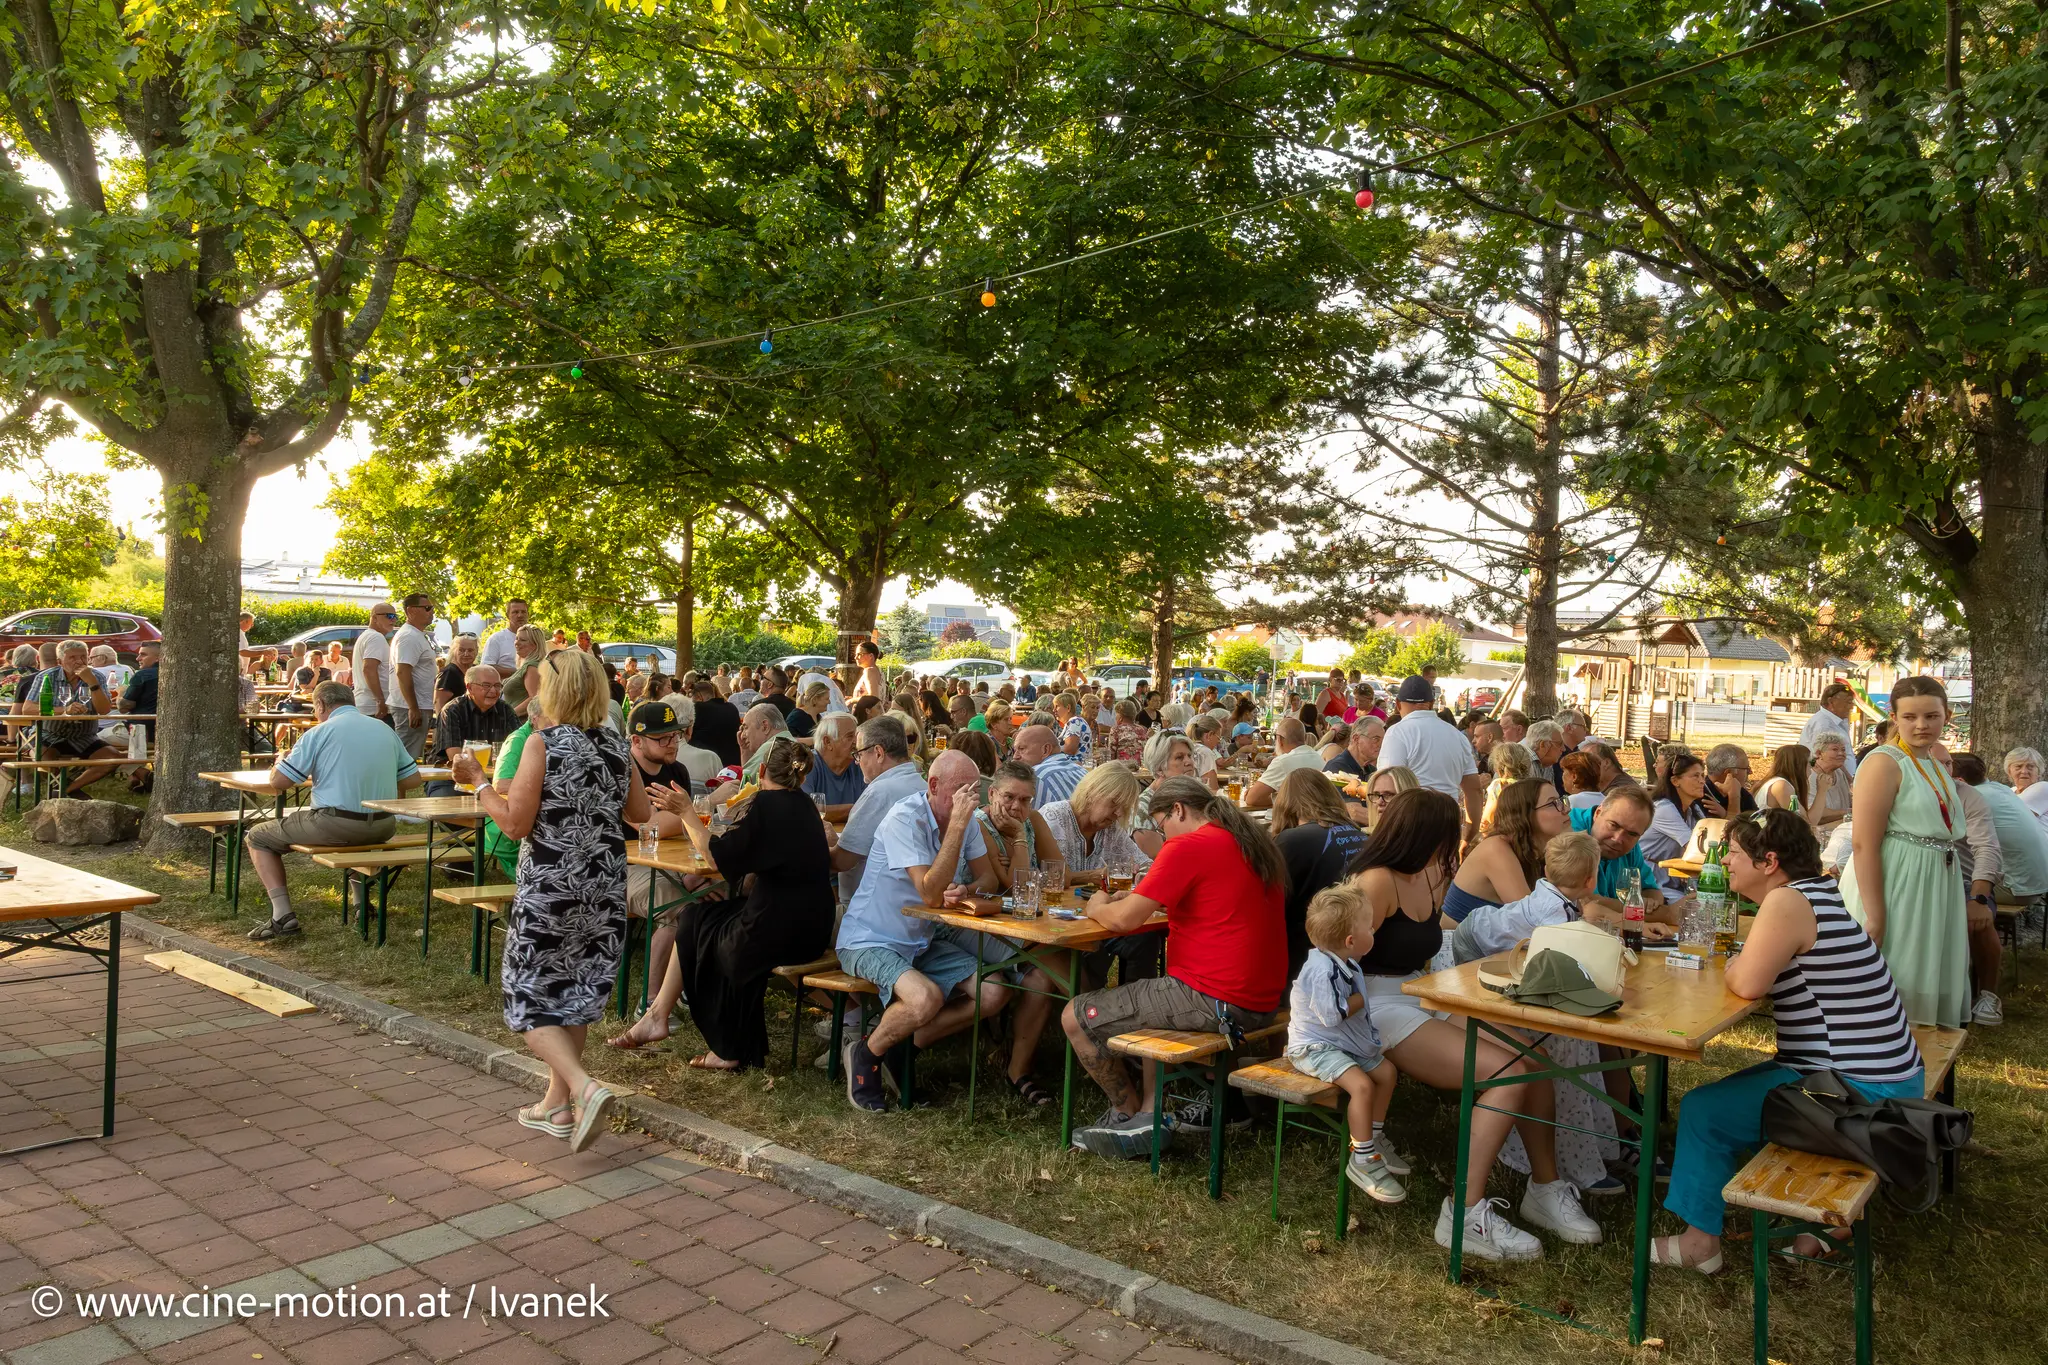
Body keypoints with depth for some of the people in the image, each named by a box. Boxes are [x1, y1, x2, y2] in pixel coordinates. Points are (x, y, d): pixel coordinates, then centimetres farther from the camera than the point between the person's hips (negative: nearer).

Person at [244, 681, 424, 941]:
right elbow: (413, 778, 11)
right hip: (383, 828, 6)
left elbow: (278, 782, -6)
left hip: (335, 826, -6)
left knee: (257, 837, 15)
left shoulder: (319, 733, -6)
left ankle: (282, 915, 1)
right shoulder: (385, 730, 9)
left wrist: (280, 761, 17)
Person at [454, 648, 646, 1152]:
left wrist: (479, 782, -1)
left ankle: (585, 1089, -14)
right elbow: (641, 814, 11)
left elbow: (515, 823, -14)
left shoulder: (544, 742, -13)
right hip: (605, 887, 6)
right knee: (573, 995, 18)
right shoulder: (617, 745, 4)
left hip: (550, 888, -6)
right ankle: (559, 1106, 25)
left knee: (530, 1001, 5)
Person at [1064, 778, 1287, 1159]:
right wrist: (1142, 898, 17)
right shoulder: (1255, 844, 13)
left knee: (1076, 1017, 4)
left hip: (1212, 998, -10)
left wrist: (1098, 907, 8)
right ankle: (1149, 1110, 22)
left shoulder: (1187, 846, -14)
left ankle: (1129, 1113, 24)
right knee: (1151, 997, 36)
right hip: (1263, 1000, 10)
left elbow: (1124, 920, -15)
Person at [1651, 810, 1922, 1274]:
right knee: (1739, 1091, 25)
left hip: (1862, 1093, -10)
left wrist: (1730, 966, -9)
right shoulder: (1818, 891, 9)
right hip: (1884, 1076, 10)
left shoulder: (1787, 902, -21)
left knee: (1703, 1110, -5)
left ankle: (1700, 1240, 6)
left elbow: (1746, 983, -29)